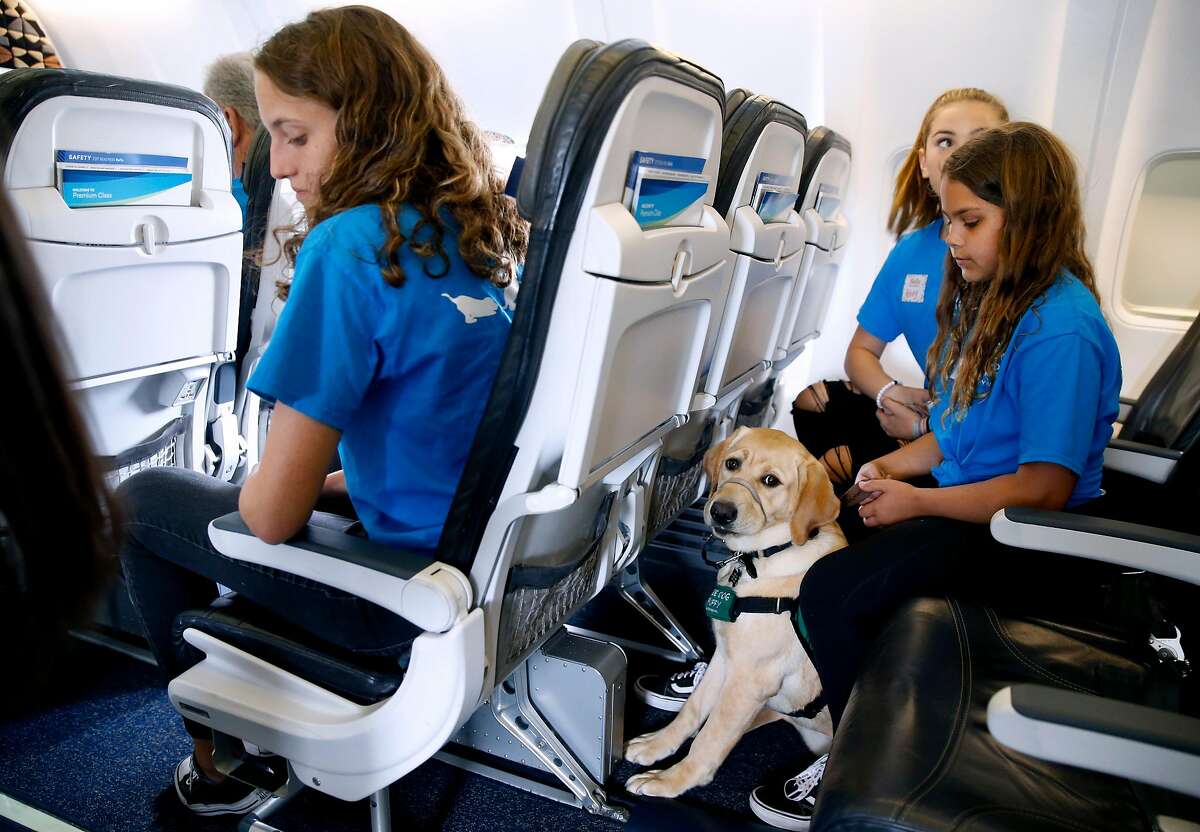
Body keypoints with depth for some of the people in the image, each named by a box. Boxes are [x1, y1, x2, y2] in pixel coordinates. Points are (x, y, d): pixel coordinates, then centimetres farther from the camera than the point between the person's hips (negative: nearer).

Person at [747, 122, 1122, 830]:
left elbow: (1044, 487, -23)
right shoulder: (993, 297, 9)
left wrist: (917, 501, -18)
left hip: (1032, 542, -10)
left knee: (833, 590, -23)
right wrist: (894, 466, 1)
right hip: (971, 500, 10)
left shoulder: (1062, 332, -22)